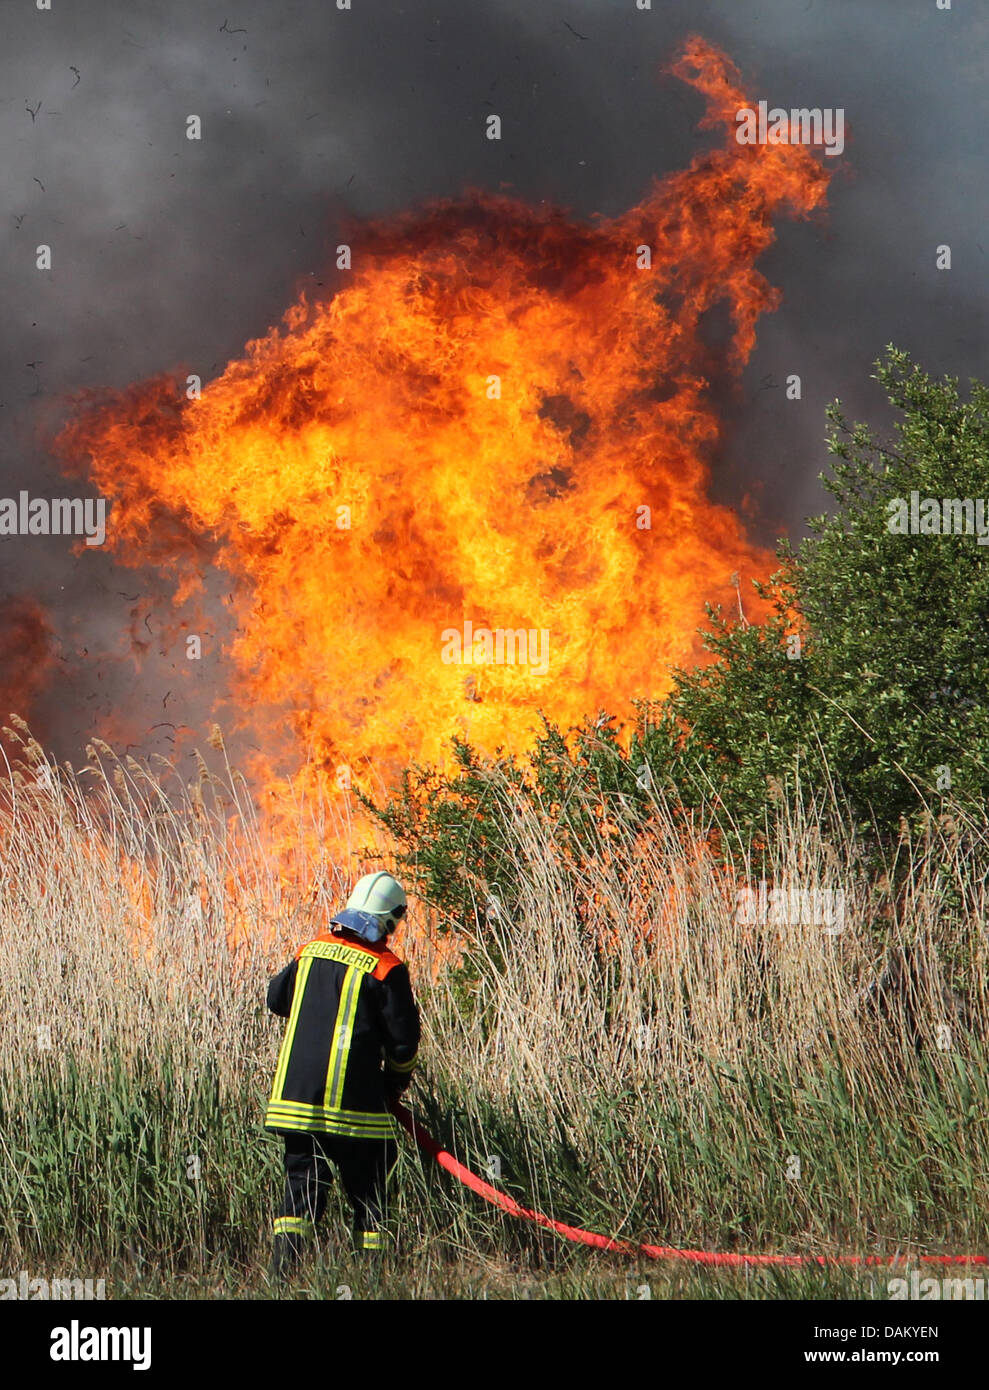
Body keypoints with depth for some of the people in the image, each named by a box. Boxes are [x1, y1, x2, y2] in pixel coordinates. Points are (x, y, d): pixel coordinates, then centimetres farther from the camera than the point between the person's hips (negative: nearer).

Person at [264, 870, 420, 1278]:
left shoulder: (310, 950, 9)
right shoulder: (386, 968, -7)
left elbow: (276, 999, 23)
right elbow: (403, 1038, -5)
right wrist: (394, 1084, 13)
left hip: (294, 1093, 4)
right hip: (353, 1102, -4)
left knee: (302, 1182, 10)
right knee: (367, 1189, 6)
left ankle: (281, 1268, -2)